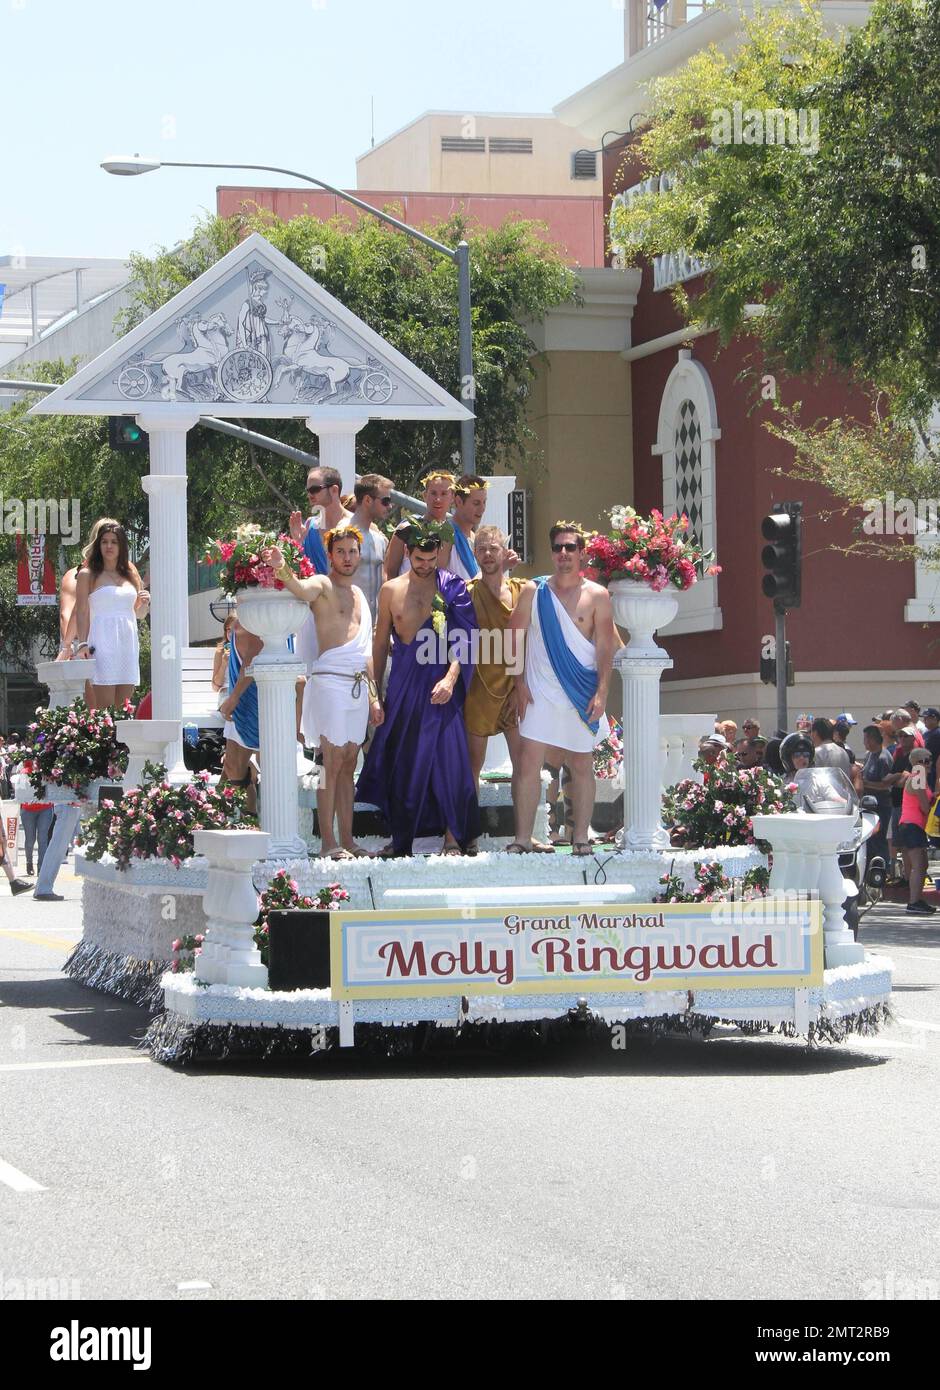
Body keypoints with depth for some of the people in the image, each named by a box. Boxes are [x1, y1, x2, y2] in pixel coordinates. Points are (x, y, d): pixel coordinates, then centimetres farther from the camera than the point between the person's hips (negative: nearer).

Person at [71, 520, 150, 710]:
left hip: (128, 643, 5)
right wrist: (82, 644, -14)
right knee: (104, 712, -12)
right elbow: (82, 612, -3)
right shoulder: (88, 575, 4)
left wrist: (145, 603, 4)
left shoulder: (130, 575, 19)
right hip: (102, 642, -5)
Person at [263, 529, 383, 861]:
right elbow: (301, 588, -27)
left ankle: (347, 839, 10)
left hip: (359, 686, 7)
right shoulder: (323, 586, -2)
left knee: (348, 765, 8)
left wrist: (373, 697, 22)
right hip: (330, 681, -7)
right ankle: (328, 842, -10)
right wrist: (281, 570, -49)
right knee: (332, 762, -9)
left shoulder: (359, 595, 21)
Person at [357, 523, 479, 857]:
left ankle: (453, 837, -2)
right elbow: (381, 643, 14)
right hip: (403, 682, 3)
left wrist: (450, 678, -18)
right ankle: (401, 839, 13)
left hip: (440, 682, -3)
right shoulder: (391, 590, 10)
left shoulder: (451, 587, 2)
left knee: (448, 757, -8)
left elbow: (464, 638, -4)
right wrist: (375, 690, 11)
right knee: (400, 761, 4)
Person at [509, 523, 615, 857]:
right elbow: (515, 637, 7)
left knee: (581, 766, 7)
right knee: (529, 764, -7)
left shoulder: (597, 596, 2)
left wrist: (601, 693, -9)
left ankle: (581, 839, 14)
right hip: (540, 693, 0)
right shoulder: (534, 591, 5)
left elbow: (605, 648, 0)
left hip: (582, 695, 0)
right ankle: (522, 839, -4)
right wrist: (520, 684, -1)